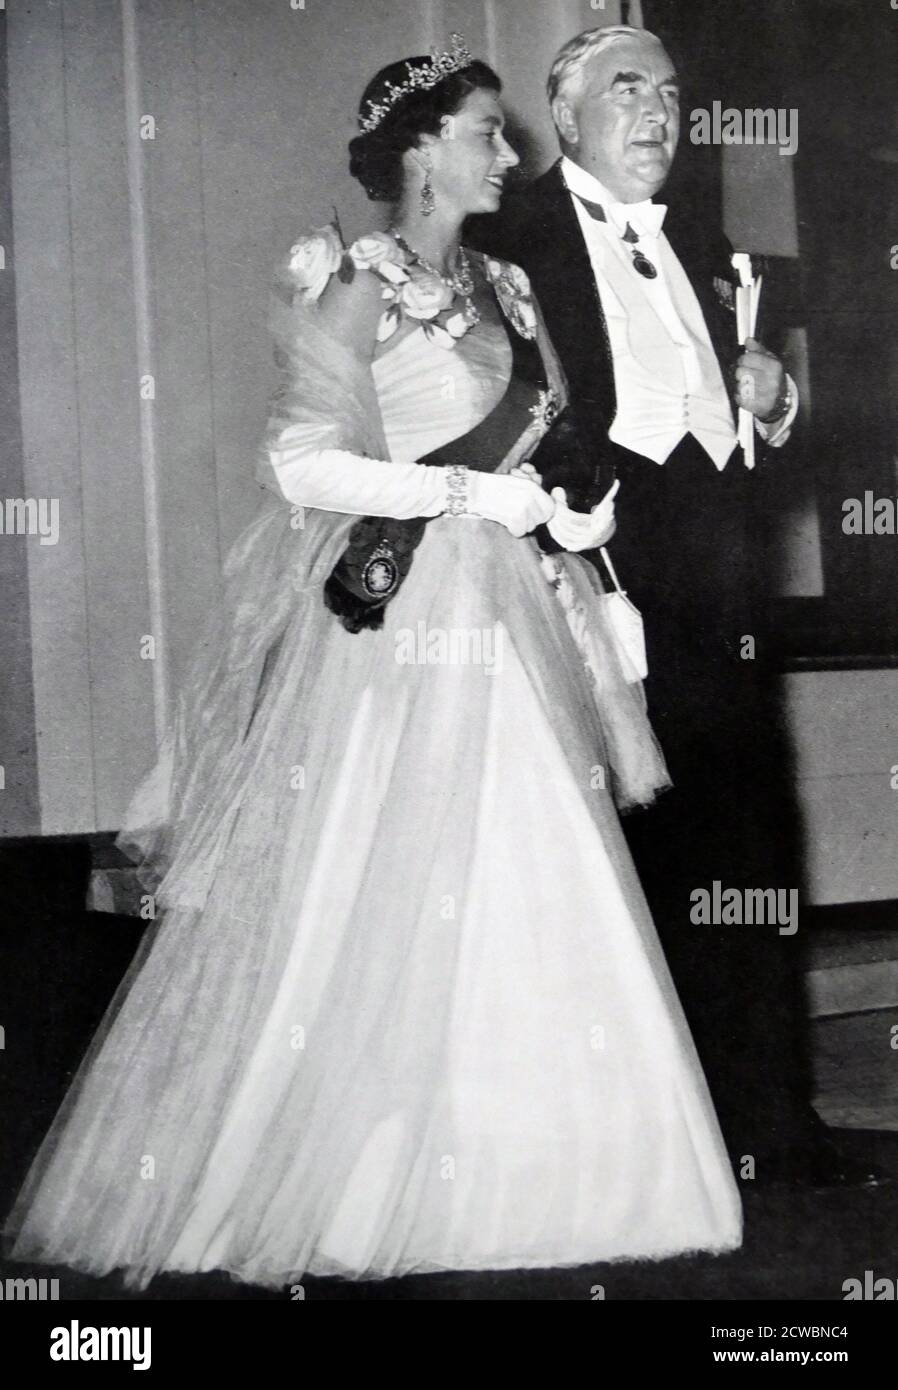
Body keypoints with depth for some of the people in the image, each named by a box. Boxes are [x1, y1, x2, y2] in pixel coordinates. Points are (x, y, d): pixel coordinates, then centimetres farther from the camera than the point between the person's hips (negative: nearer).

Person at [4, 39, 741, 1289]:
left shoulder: (501, 291, 15)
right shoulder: (358, 292, -6)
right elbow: (304, 464, -14)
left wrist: (565, 520, 1)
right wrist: (466, 493, -16)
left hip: (503, 628, 7)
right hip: (390, 626, -7)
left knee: (513, 903, 7)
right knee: (368, 908, -3)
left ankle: (493, 1178, 17)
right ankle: (339, 1186, 9)